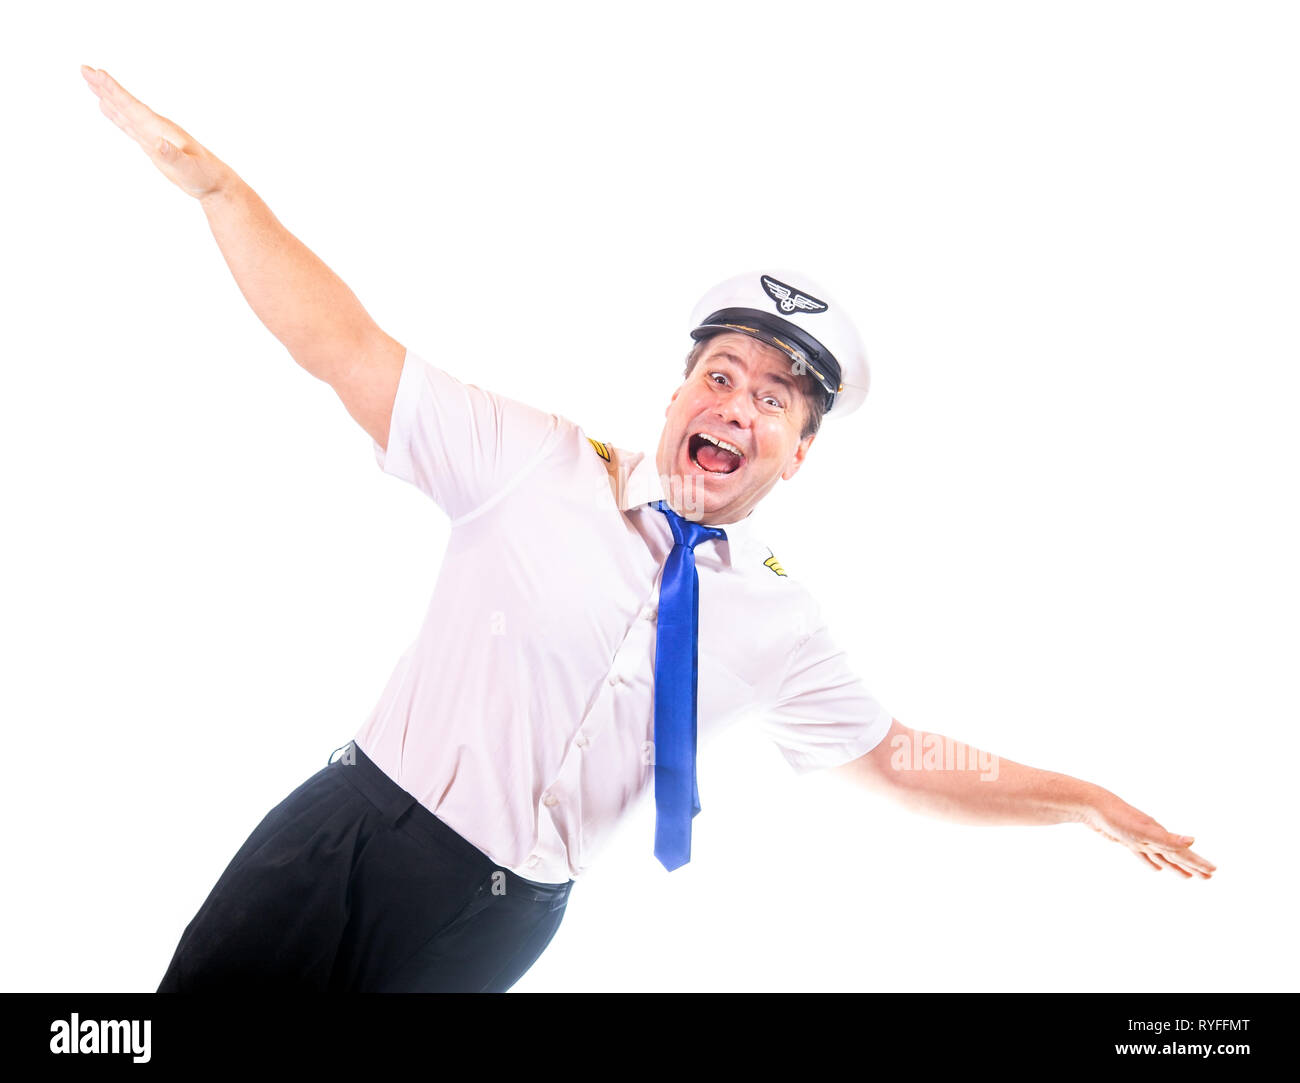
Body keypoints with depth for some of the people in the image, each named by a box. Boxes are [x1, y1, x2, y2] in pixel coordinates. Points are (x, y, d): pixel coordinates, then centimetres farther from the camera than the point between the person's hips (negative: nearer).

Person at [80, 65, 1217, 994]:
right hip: (347, 834, -1)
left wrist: (1089, 800, 10)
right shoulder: (537, 462, -8)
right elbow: (345, 348, -10)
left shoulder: (780, 624, 0)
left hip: (497, 919, 1)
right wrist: (213, 179, -18)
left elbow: (899, 756, 10)